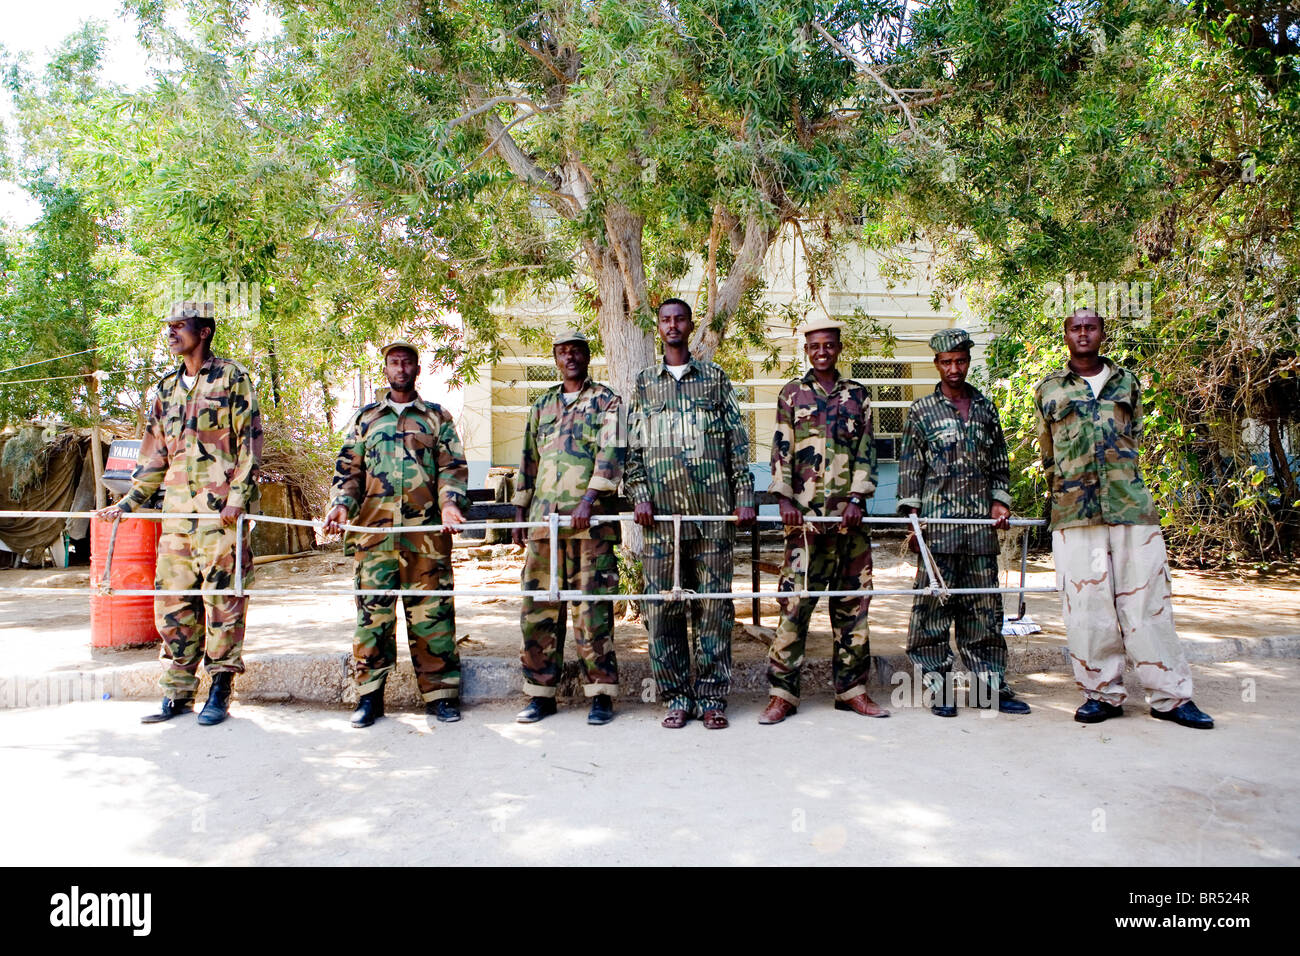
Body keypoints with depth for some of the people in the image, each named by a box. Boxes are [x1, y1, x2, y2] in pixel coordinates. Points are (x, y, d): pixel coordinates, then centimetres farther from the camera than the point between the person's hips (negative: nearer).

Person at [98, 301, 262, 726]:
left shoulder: (232, 378, 0)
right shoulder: (167, 387, 18)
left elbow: (250, 443, -6)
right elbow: (155, 451, 22)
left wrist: (237, 499, -15)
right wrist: (129, 502, 18)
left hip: (221, 512, -6)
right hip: (176, 512, 6)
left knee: (222, 602, -2)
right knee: (172, 603, 6)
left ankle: (219, 692, 8)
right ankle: (177, 693, 16)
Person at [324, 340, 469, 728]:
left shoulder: (437, 417, 14)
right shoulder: (365, 417, 18)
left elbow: (453, 466, 7)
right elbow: (348, 467, 14)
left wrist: (450, 502, -11)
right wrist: (342, 503, -4)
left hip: (427, 528, -1)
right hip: (374, 528, 1)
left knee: (432, 610, -1)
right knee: (372, 609, 0)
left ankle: (440, 694, 7)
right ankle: (369, 696, 9)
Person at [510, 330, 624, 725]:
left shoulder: (605, 401, 6)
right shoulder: (542, 406, 21)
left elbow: (612, 453, -8)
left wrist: (588, 500, -20)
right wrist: (520, 513, 17)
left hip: (590, 519, -5)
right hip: (543, 520, 5)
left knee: (592, 609, -4)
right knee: (538, 607, 4)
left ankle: (601, 695, 5)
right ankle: (540, 693, 14)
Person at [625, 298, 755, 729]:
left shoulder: (715, 378, 11)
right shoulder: (644, 382, 14)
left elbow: (737, 441, 9)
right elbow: (632, 448, 11)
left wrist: (744, 496, 1)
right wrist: (639, 495, -1)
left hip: (713, 510, -1)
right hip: (660, 512, 1)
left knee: (714, 603, 1)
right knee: (663, 605, 1)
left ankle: (712, 697, 10)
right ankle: (677, 697, 12)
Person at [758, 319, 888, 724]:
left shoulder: (857, 395, 13)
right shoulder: (792, 393, 9)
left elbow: (866, 449, 8)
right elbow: (781, 448, 3)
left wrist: (857, 498, -4)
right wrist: (785, 500, -7)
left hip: (850, 512, 3)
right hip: (805, 512, -2)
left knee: (853, 600, 6)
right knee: (795, 600, -5)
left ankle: (852, 688, 16)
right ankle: (782, 693, 2)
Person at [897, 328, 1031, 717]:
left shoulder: (985, 407, 15)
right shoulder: (922, 410, 5)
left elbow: (999, 460, 19)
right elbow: (910, 465, 3)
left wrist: (1000, 500, 7)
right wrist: (911, 510, -5)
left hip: (981, 522, 4)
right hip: (938, 520, -3)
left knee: (985, 605, 7)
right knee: (934, 603, -3)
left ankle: (991, 685, 15)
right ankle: (938, 687, 6)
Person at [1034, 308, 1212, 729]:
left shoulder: (1127, 382, 14)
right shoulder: (1048, 389, 10)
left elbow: (1135, 439, 20)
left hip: (1131, 507, 1)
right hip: (1074, 513, -1)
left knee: (1148, 600, 2)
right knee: (1086, 605, 1)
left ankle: (1171, 695, 11)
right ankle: (1104, 693, 12)